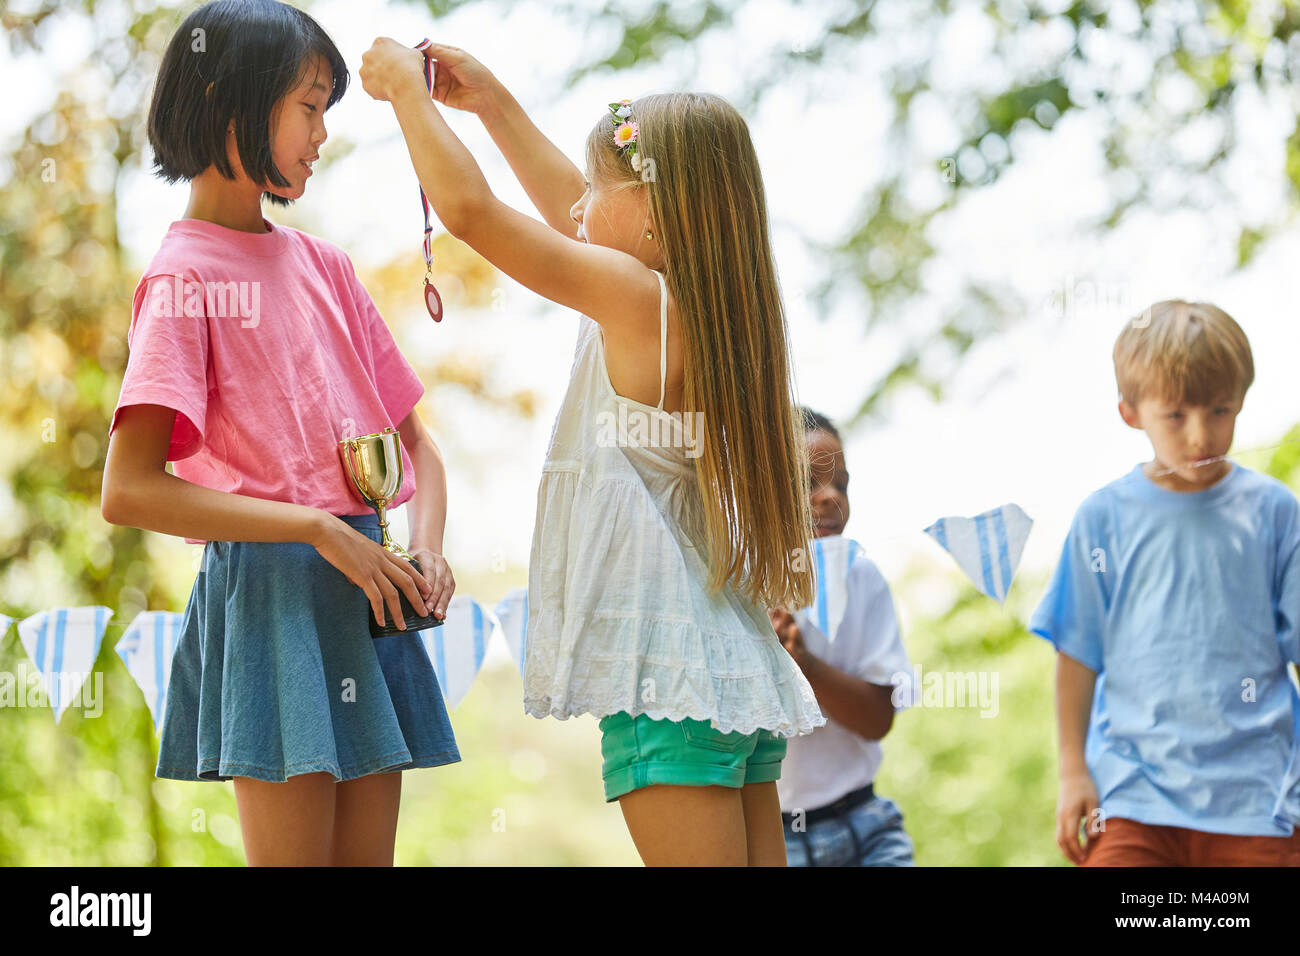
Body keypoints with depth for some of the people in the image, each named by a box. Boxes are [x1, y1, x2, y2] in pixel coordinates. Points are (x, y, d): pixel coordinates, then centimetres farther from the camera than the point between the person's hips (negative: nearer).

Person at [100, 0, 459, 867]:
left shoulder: (322, 264, 15)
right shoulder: (185, 276, -6)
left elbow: (413, 439, 18)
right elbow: (129, 491, -16)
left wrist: (428, 546, -3)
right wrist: (318, 529, -19)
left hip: (367, 585, 7)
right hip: (269, 591, -7)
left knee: (370, 855, 8)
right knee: (293, 852, -5)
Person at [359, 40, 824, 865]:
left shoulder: (636, 295, -11)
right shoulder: (710, 301, 12)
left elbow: (469, 209, -9)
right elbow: (574, 219, 27)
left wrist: (407, 87, 5)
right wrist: (491, 102, 31)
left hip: (669, 674, -9)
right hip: (737, 671, 9)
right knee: (757, 857, 10)